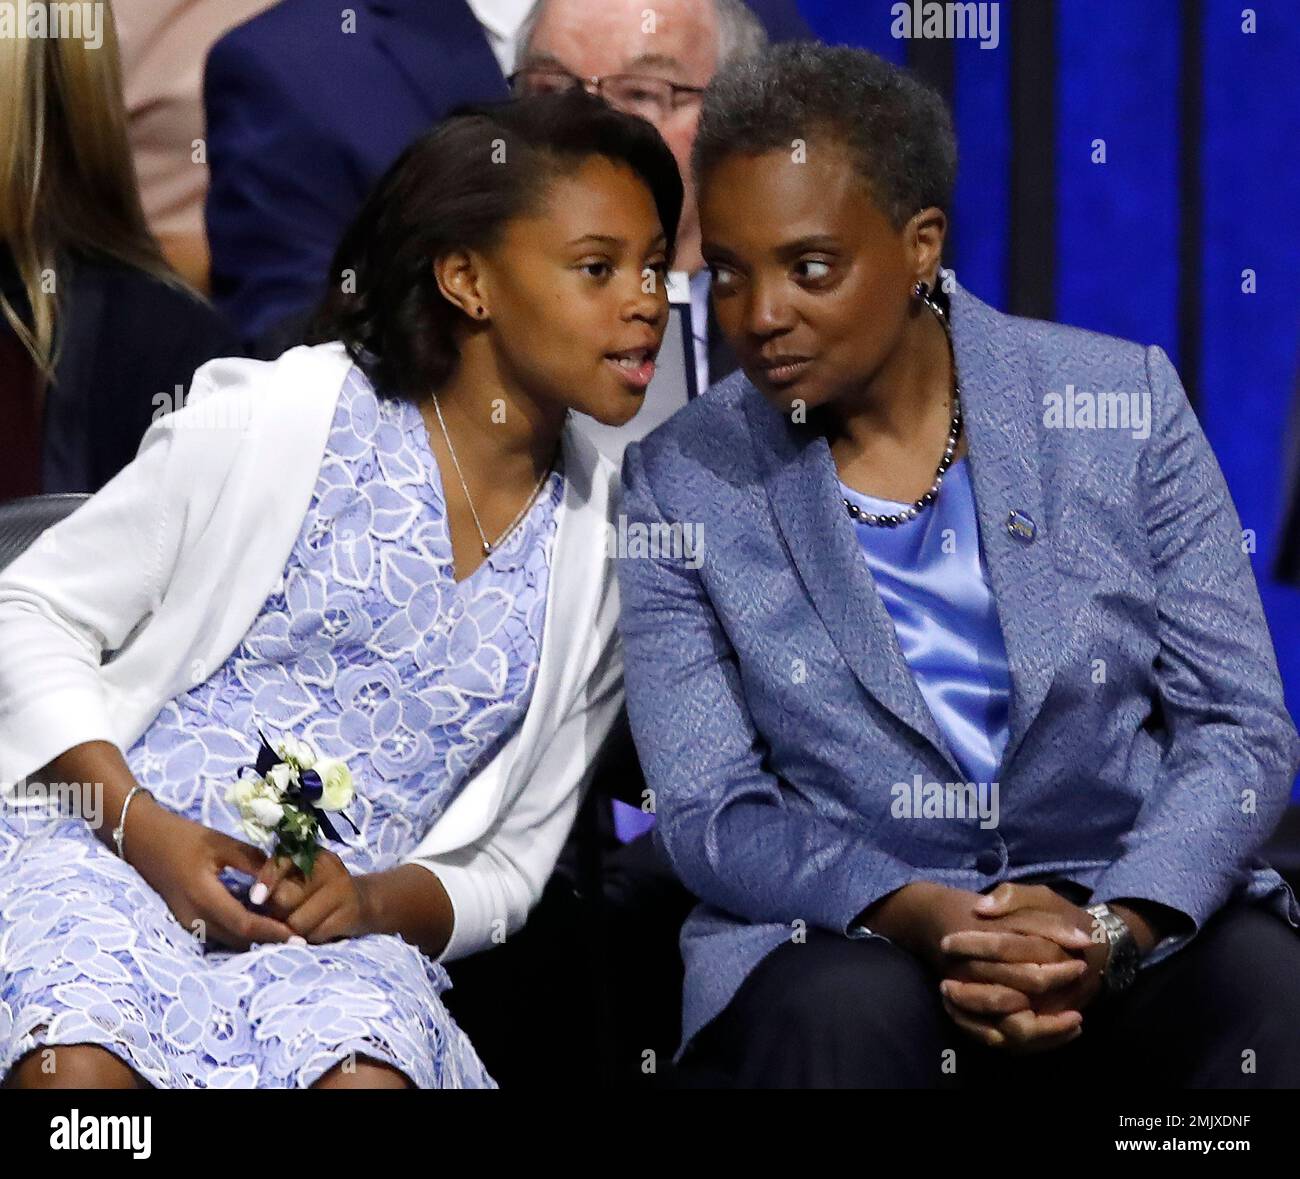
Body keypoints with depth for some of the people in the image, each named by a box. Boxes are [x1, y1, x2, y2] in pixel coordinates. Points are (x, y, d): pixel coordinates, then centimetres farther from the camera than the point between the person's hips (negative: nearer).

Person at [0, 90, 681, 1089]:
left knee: (364, 1073, -34)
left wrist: (376, 902, -8)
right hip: (106, 852, -2)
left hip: (343, 928, 2)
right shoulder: (278, 417, 1)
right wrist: (139, 822, -11)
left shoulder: (606, 549, 11)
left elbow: (509, 864, 15)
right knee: (84, 1059, -35)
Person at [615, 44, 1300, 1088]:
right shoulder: (681, 484, 0)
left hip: (1136, 895, 1)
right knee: (842, 1014, -34)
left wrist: (1111, 932, -18)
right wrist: (921, 917, -22)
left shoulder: (1121, 399, 0)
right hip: (845, 932, -1)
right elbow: (712, 813, -3)